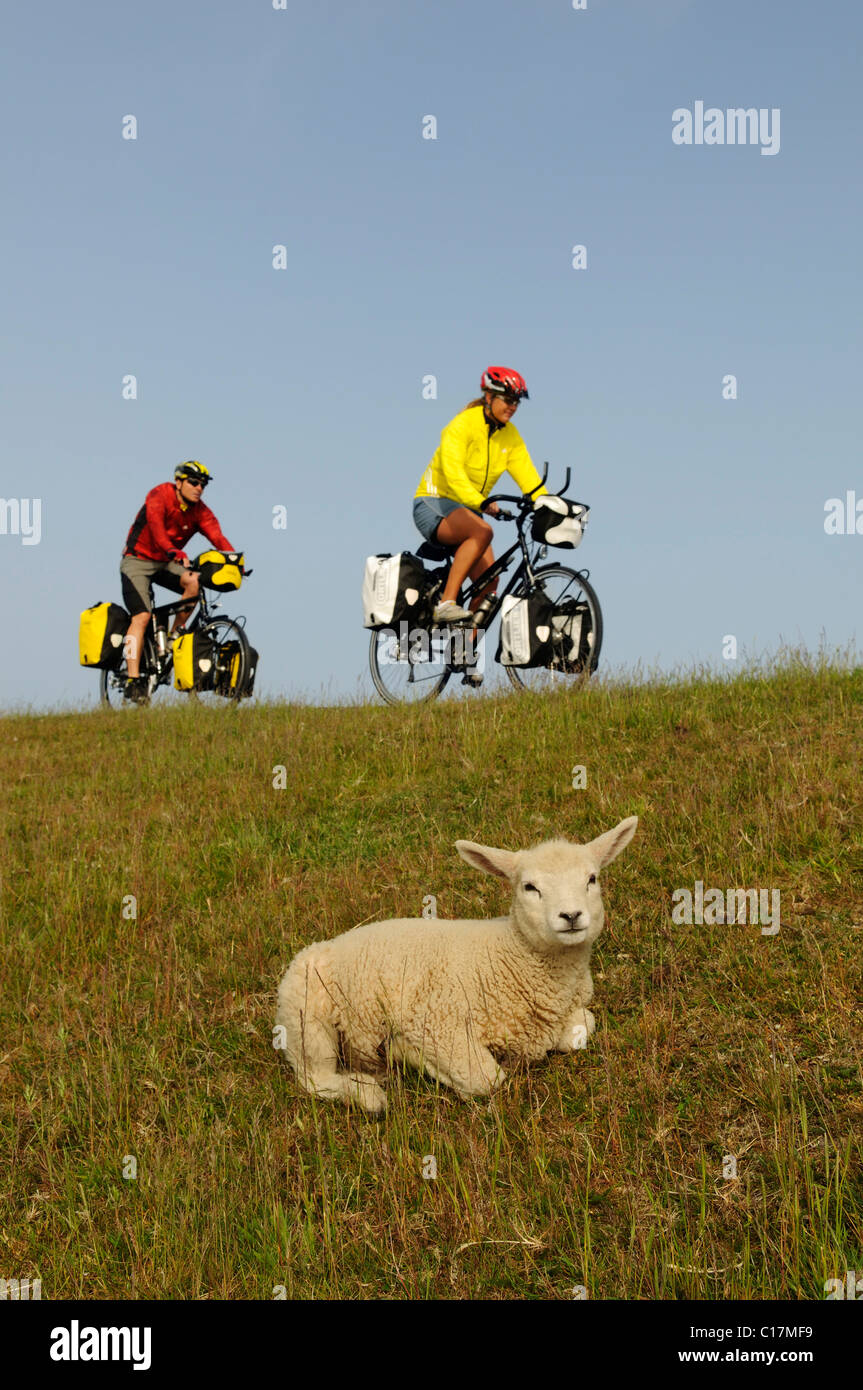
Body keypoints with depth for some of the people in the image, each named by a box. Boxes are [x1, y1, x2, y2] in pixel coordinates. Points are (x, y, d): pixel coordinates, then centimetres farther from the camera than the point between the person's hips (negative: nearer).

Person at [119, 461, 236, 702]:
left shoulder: (200, 512, -4)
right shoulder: (159, 496, -19)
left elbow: (218, 537, -17)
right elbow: (156, 527, -35)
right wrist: (176, 553, -51)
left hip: (166, 563, 5)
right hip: (138, 560, -5)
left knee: (194, 582, -25)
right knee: (142, 616, -20)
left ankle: (174, 636, -5)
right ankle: (133, 680, -22)